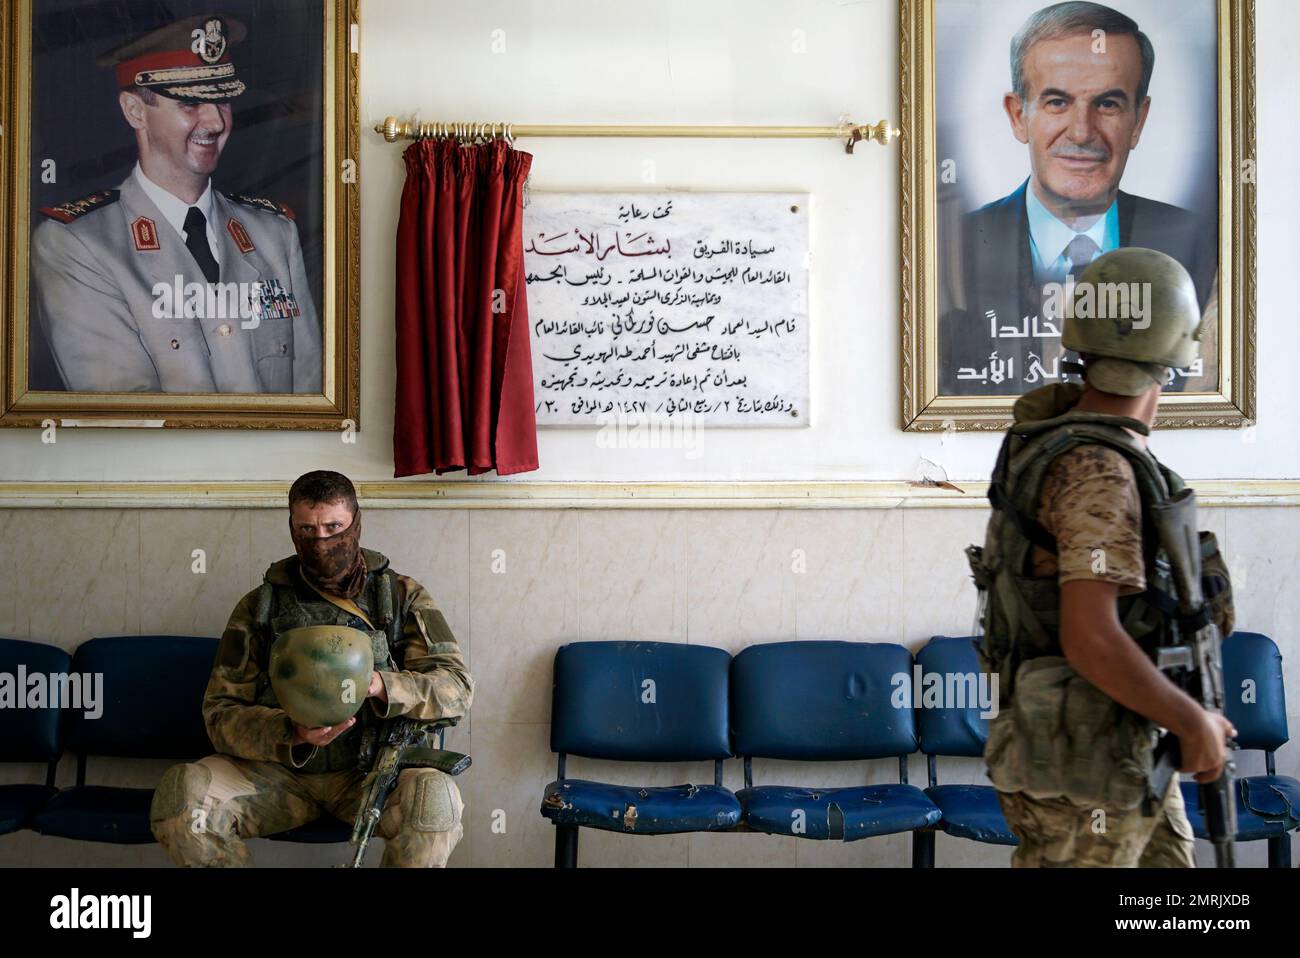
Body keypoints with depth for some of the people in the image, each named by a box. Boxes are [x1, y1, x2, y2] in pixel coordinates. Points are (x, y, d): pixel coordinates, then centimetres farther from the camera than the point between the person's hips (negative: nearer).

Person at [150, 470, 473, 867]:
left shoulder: (402, 595, 4)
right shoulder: (259, 606, 7)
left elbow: (457, 687, -6)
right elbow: (221, 712, 0)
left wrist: (380, 685, -25)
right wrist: (291, 734, -21)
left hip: (371, 768, -1)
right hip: (279, 767, 2)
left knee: (435, 797, -35)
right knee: (179, 793, -26)